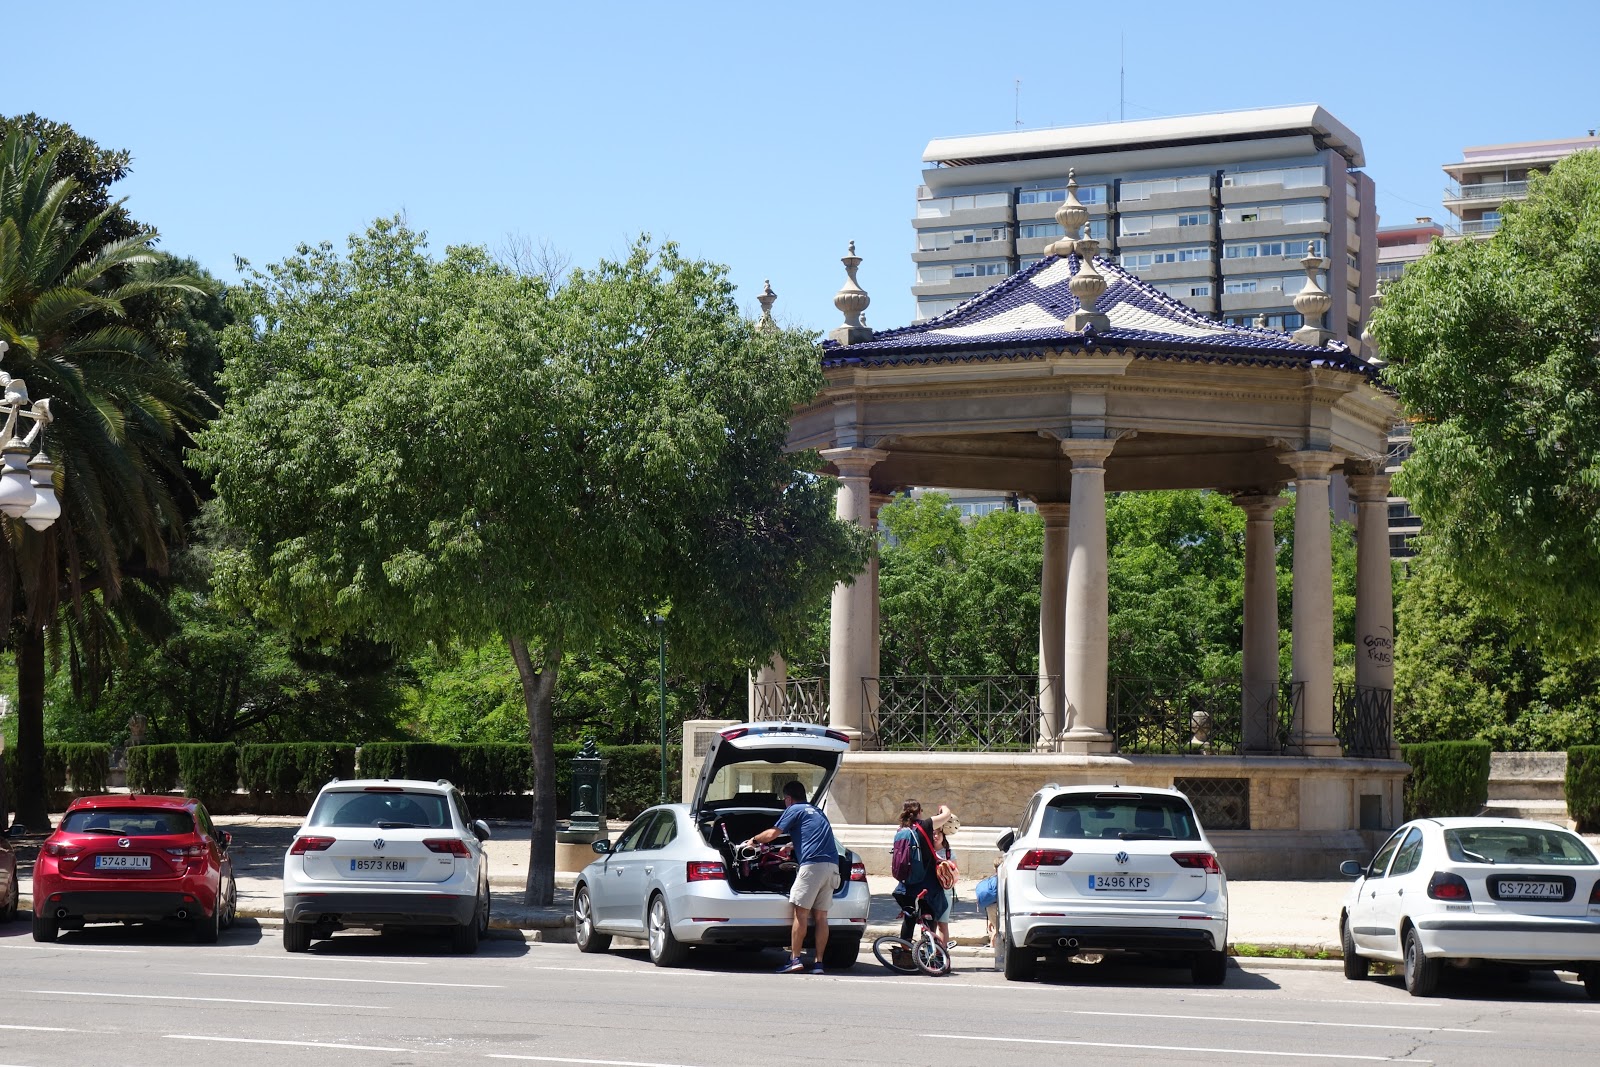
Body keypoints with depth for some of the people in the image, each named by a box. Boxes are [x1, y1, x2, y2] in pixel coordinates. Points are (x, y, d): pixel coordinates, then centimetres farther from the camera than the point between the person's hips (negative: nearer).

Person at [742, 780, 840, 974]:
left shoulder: (794, 810, 5)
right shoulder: (817, 813, 29)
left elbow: (772, 834, 4)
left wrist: (754, 840, 23)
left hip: (813, 864, -7)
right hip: (832, 866, 7)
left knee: (800, 912, -5)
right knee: (820, 916, 6)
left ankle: (795, 959, -8)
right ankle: (818, 962, 4)